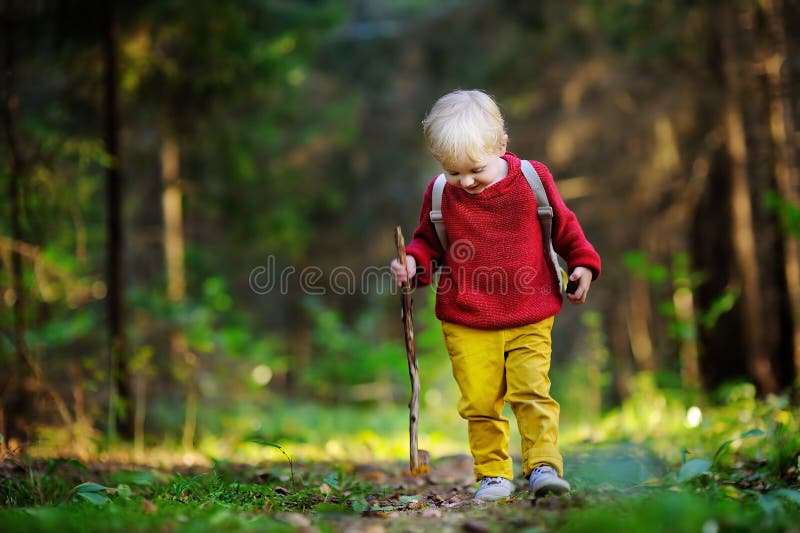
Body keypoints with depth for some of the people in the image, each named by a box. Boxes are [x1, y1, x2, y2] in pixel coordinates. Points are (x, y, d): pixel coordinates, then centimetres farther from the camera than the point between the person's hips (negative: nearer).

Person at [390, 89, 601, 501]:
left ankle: (543, 466, 0)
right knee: (480, 403, 2)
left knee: (532, 393, -9)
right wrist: (414, 263, -7)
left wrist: (582, 262, 5)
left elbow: (564, 225, 12)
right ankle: (493, 474, 13)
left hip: (529, 320, -1)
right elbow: (428, 241, 12)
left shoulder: (533, 179, -3)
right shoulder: (439, 194, -1)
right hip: (466, 324, 1)